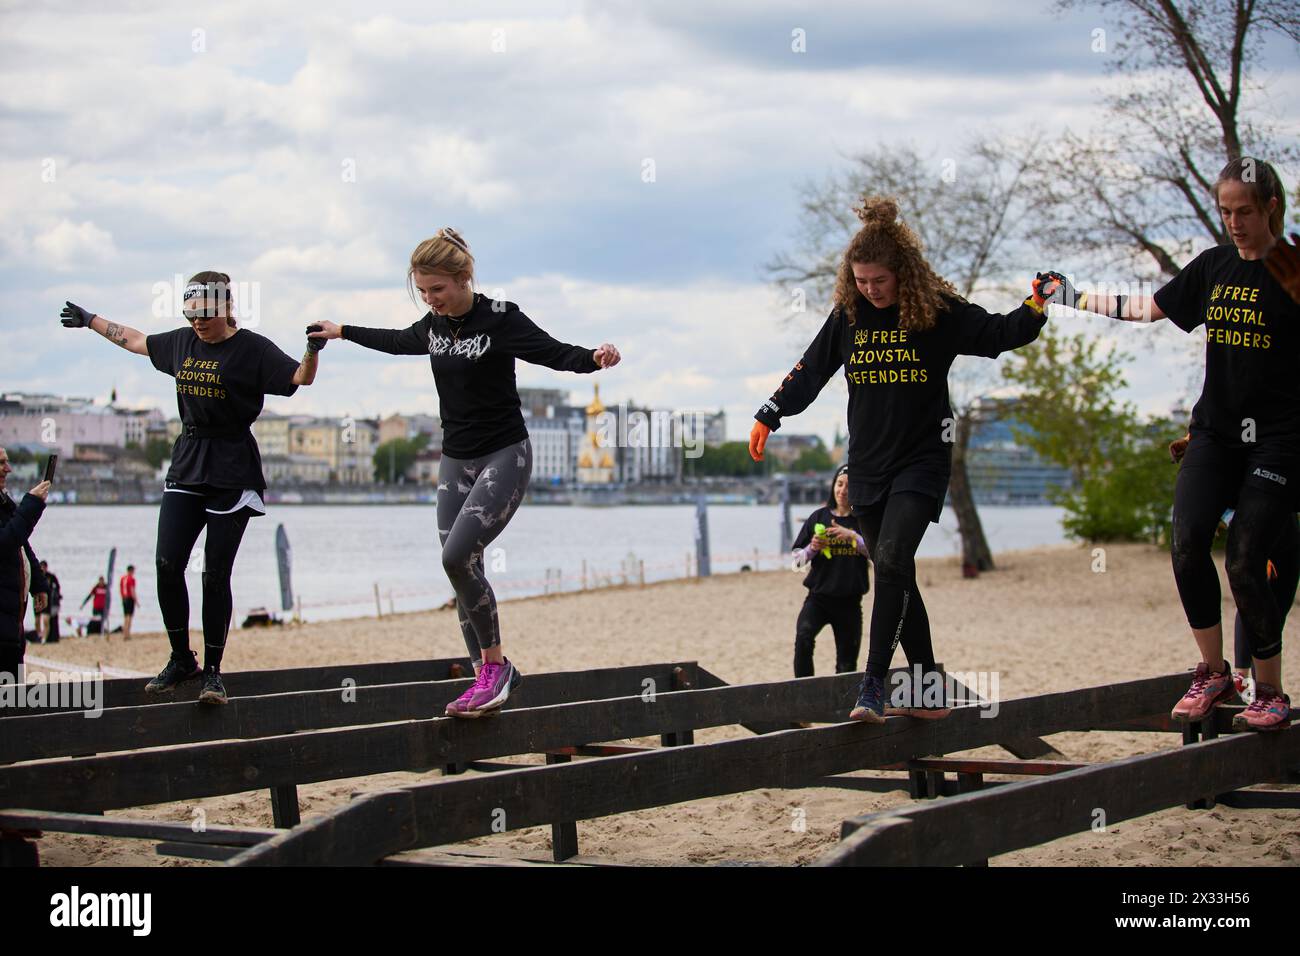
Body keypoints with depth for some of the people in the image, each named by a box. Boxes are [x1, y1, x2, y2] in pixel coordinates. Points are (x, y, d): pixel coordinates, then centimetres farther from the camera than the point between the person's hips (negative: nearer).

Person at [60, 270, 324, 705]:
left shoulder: (252, 348, -6)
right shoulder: (182, 342, 11)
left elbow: (300, 378, -15)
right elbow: (137, 341, 29)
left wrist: (314, 350, -36)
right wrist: (92, 321, 40)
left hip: (232, 473, -5)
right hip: (186, 466, 5)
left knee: (215, 574, -7)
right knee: (167, 566, -3)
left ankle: (212, 670, 3)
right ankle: (181, 660, 11)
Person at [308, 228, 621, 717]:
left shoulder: (500, 319, -14)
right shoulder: (433, 325, 6)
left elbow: (556, 354, -20)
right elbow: (398, 342, 27)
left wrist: (594, 358, -41)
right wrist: (343, 332, 39)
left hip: (503, 457, -7)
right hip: (456, 461, 7)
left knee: (458, 556, -21)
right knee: (461, 569, 2)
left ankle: (495, 663, -8)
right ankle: (488, 678, 10)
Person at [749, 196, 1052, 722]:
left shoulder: (939, 310, -5)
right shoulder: (849, 314, 6)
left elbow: (1000, 334, -3)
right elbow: (810, 371, 13)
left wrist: (1035, 306, -19)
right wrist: (768, 417, 11)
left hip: (922, 459, -5)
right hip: (868, 464, 5)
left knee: (892, 562, -21)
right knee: (896, 579, 7)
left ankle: (872, 687, -22)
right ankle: (928, 688, 16)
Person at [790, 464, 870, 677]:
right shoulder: (819, 517, 6)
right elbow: (797, 558, 9)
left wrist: (853, 536, -20)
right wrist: (812, 549, -12)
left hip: (849, 602, 0)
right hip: (818, 596, 0)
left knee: (847, 663, 4)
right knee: (803, 638, -28)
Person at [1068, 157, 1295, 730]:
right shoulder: (1214, 266, 10)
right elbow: (1148, 307, 22)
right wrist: (1077, 298, 23)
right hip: (1215, 431, 5)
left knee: (1246, 564, -9)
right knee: (1187, 545, -10)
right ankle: (1213, 672, 7)